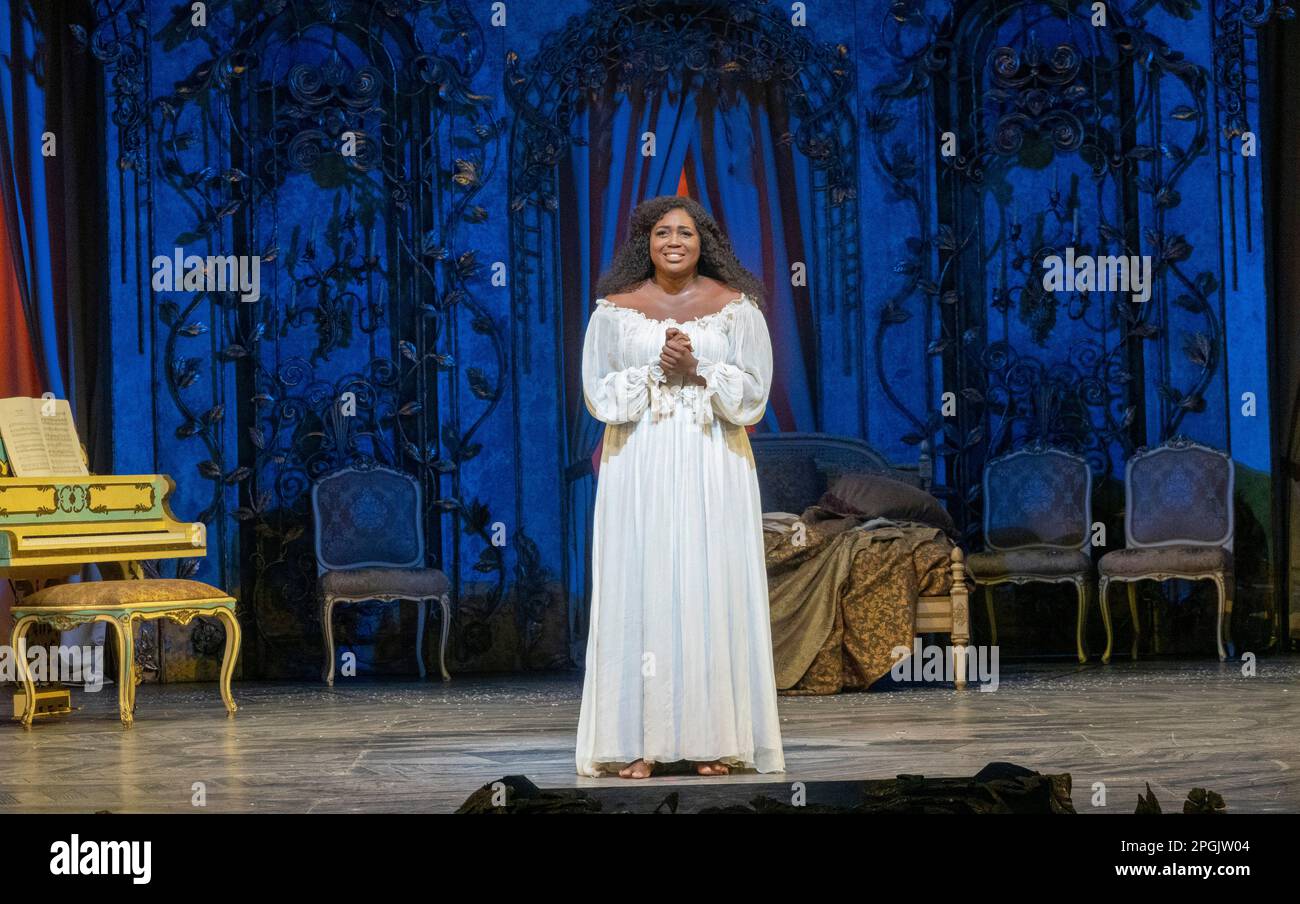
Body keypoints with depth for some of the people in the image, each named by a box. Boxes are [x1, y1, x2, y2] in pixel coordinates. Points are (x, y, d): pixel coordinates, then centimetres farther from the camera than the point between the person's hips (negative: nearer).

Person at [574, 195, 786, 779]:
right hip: (639, 467, 0)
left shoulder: (735, 306, 3)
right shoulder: (615, 308, 4)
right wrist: (657, 370, -13)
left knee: (711, 590, -1)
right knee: (640, 591, -2)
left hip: (713, 469, 0)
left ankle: (712, 738, 4)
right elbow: (600, 393, 1)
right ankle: (638, 741, 1)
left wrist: (696, 371, -15)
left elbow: (752, 394, -1)